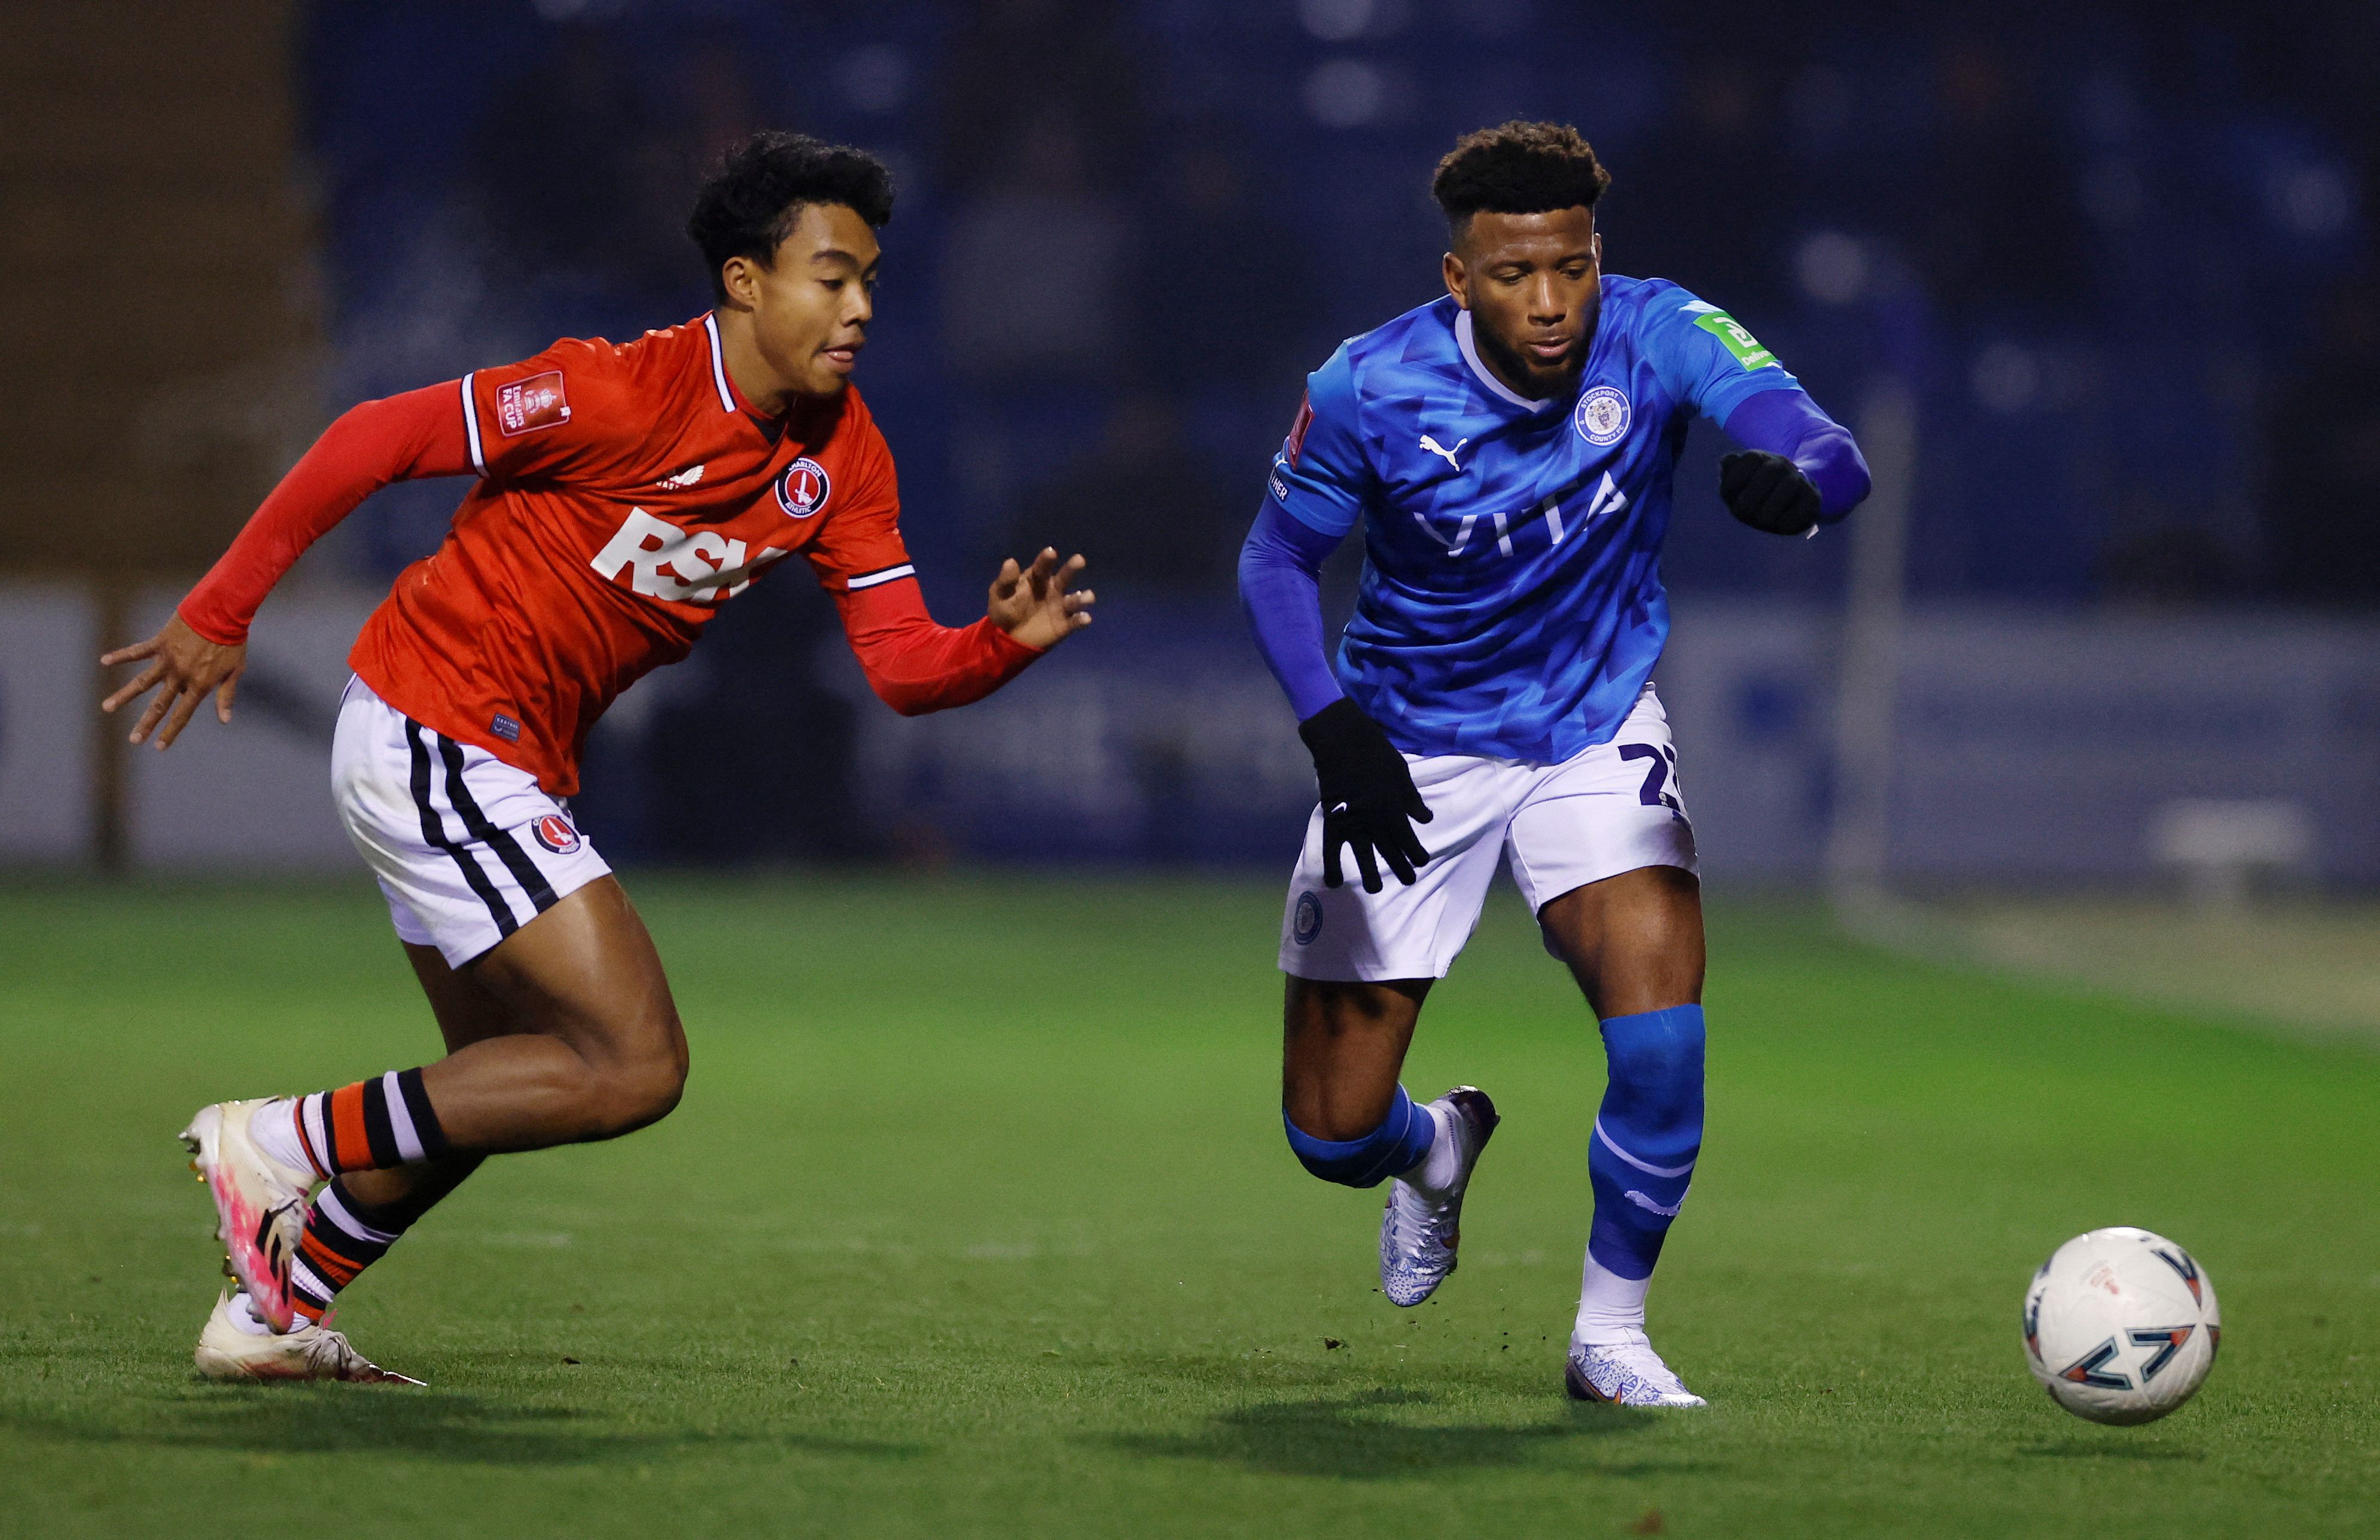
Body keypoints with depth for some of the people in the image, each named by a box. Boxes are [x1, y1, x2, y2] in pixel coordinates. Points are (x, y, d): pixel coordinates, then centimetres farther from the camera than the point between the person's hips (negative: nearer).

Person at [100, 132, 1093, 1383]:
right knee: (635, 1066, -14)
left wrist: (1005, 644, -22)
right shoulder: (623, 392, -22)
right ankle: (284, 1142, -6)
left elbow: (903, 666, 0)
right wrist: (219, 613, -14)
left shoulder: (841, 454, 1)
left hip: (507, 765, 9)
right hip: (432, 730, -9)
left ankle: (273, 1311, 35)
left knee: (507, 1081, 22)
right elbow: (372, 441, -17)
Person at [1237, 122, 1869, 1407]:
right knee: (1333, 1134, 1)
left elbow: (1829, 450, -33)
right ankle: (1436, 1146, 41)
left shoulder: (1656, 337, -19)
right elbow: (1275, 558, -5)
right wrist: (1334, 728, -21)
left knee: (1660, 1030, -25)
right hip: (1411, 754, 0)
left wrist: (1794, 480, -58)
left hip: (1596, 730, 0)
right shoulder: (1369, 389, -20)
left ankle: (1609, 1333, -1)